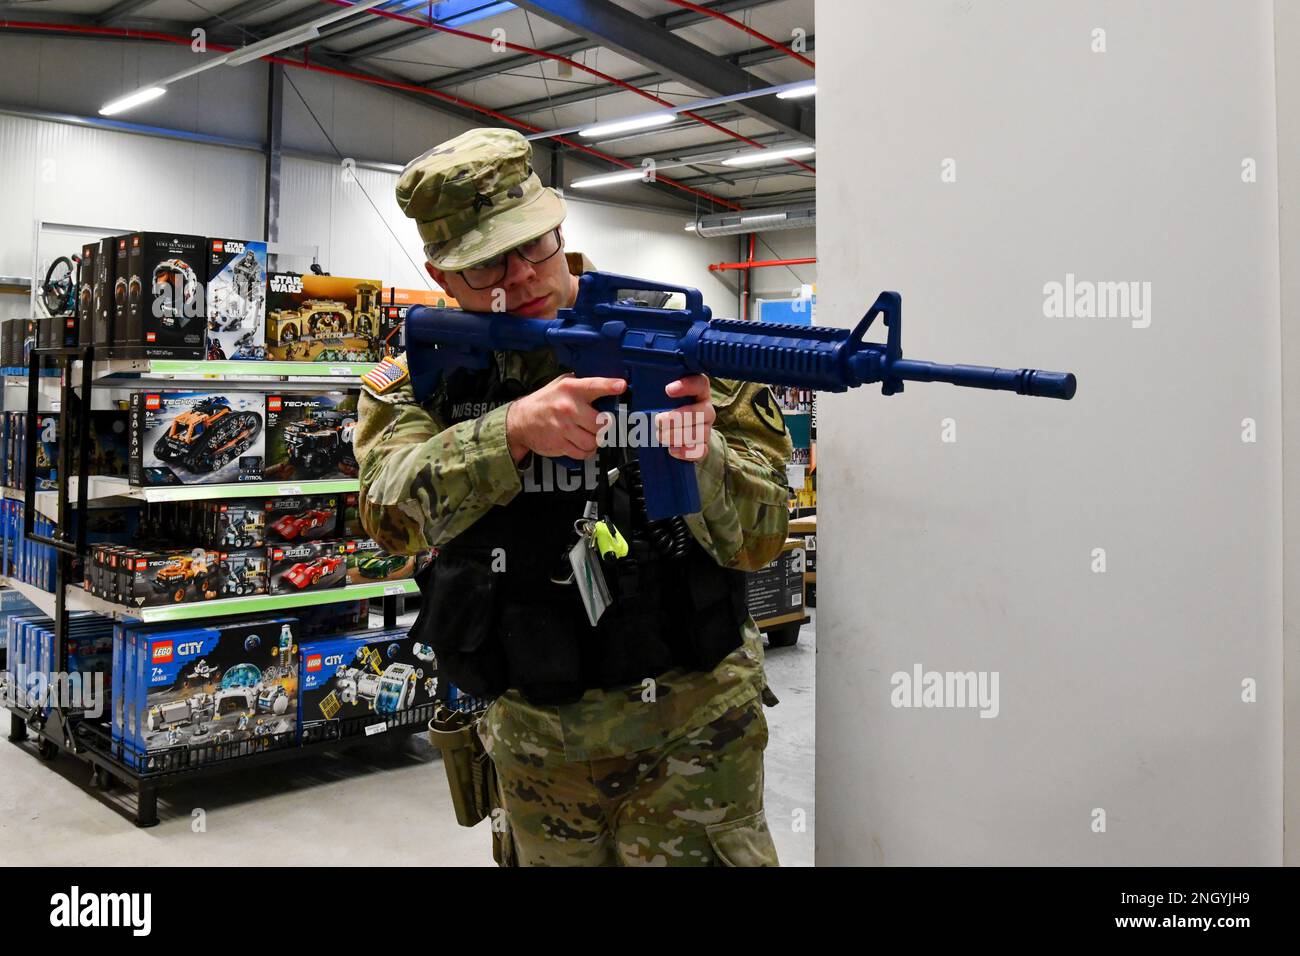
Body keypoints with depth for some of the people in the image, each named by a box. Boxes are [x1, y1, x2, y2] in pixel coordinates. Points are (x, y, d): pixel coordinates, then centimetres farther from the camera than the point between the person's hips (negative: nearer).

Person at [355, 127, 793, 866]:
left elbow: (759, 538, -12)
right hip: (535, 740, 3)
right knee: (551, 855, 22)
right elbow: (395, 512, -20)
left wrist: (700, 461, -33)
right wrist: (513, 430, -35)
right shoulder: (423, 379, -1)